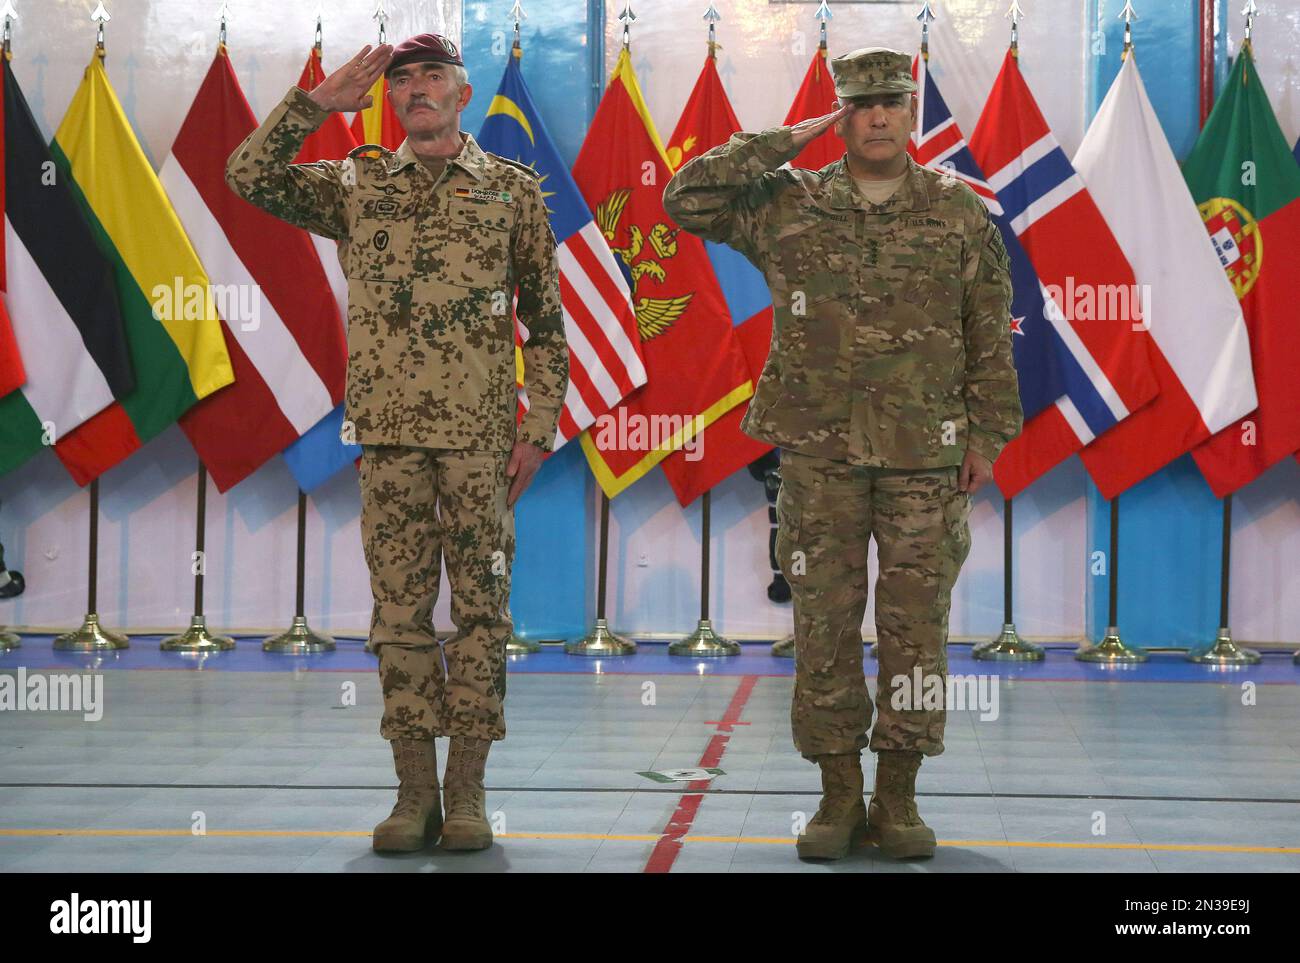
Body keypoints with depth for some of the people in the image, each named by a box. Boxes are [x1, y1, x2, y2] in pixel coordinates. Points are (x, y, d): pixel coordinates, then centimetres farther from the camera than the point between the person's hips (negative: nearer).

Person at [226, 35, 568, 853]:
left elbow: (547, 323, 7)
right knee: (401, 610, 3)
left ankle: (468, 787, 10)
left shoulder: (514, 191, 6)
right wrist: (321, 100, -5)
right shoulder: (356, 187, 10)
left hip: (483, 434, -1)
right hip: (389, 431, 1)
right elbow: (250, 176, -2)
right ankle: (416, 787, 10)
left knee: (481, 607, 1)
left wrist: (541, 428, -1)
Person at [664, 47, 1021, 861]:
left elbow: (991, 336, 6)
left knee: (916, 624, 2)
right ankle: (839, 798, 13)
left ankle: (898, 799, 14)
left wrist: (987, 437, 2)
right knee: (824, 624, 3)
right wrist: (781, 146, -5)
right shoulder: (788, 207, 5)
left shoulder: (961, 214, 5)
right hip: (820, 456, 0)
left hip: (926, 457, 0)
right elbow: (687, 197, -6)